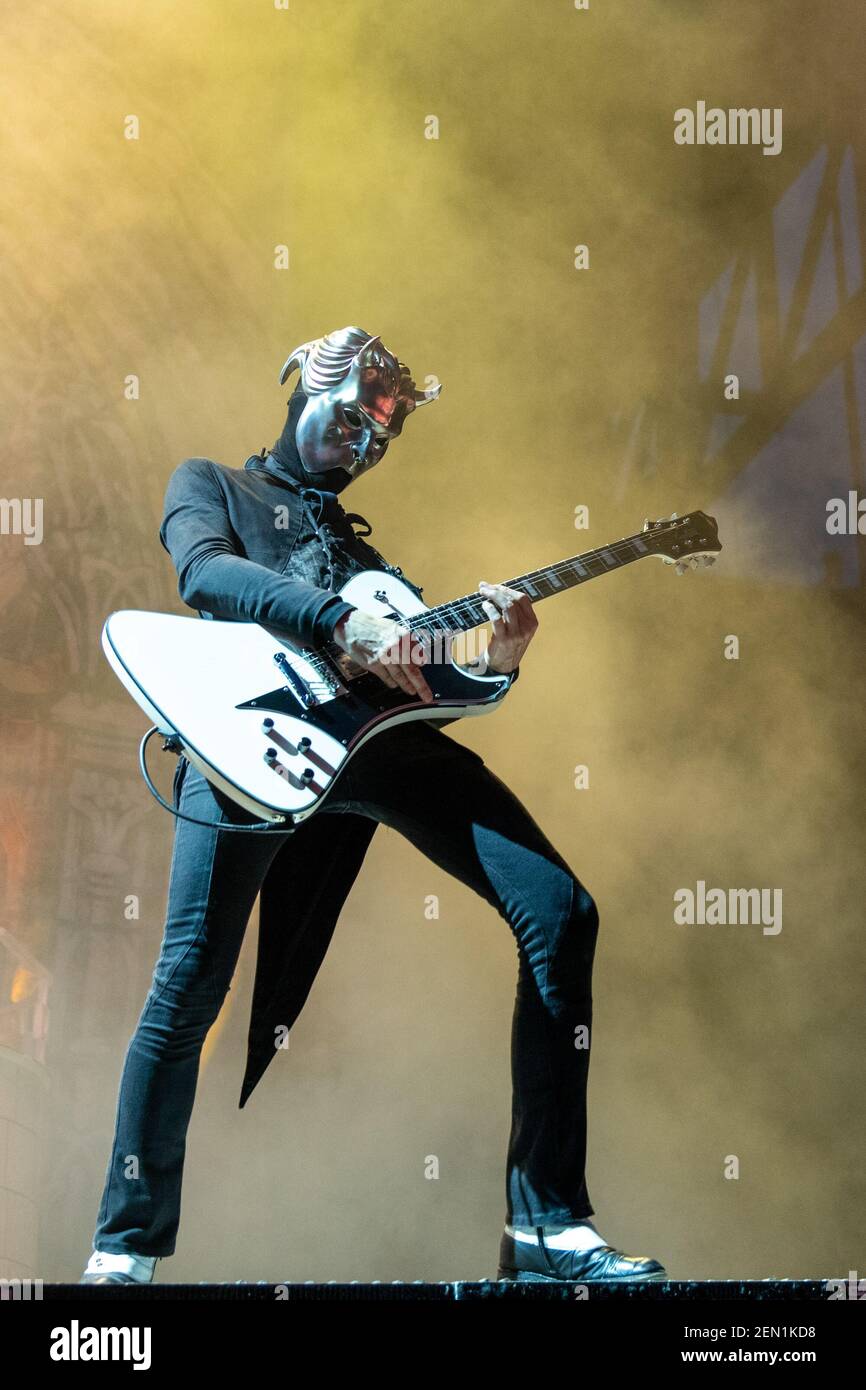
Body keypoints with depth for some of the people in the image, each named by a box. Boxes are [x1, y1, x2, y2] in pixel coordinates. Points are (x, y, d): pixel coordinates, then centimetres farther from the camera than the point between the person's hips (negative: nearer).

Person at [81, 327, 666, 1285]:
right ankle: (126, 1246, 9)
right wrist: (345, 623, -15)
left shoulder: (359, 549, 36)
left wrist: (498, 661, 5)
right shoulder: (211, 485, 23)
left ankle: (547, 1227, -10)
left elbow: (434, 683, 28)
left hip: (375, 732, 5)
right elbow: (203, 571, -2)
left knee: (560, 915, -11)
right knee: (190, 982, -11)